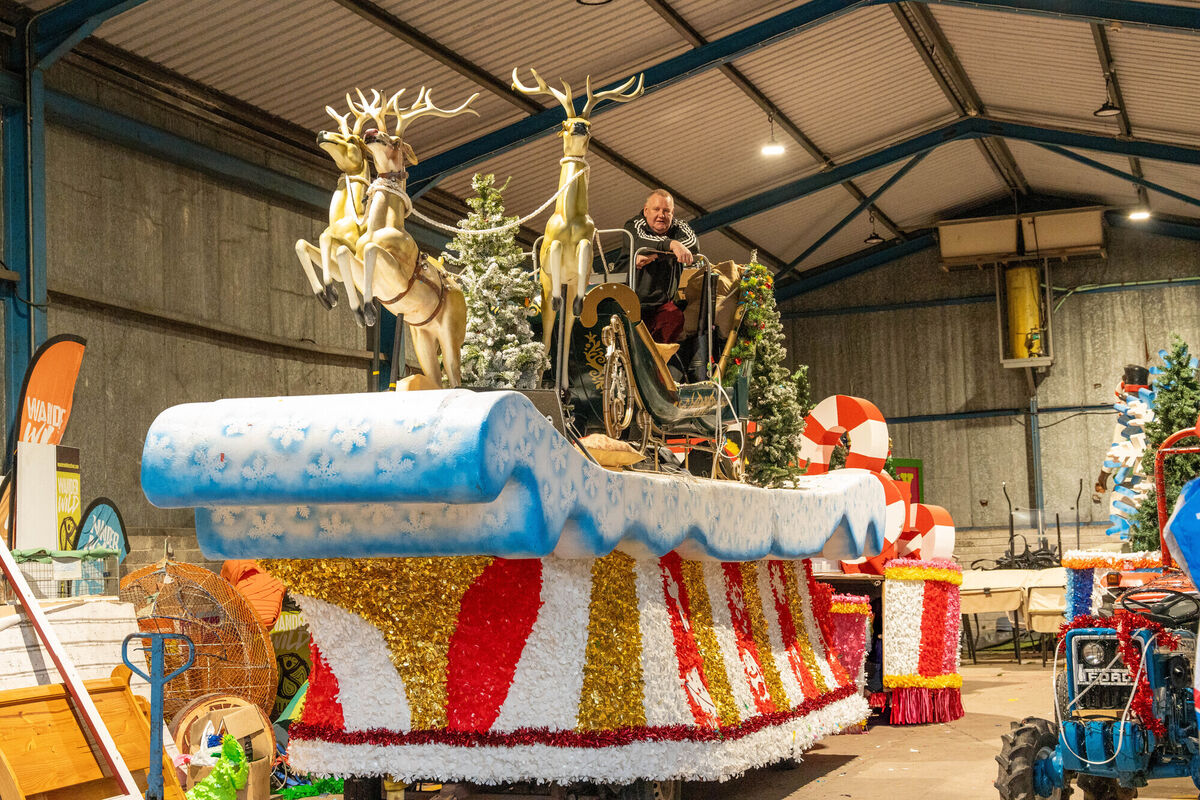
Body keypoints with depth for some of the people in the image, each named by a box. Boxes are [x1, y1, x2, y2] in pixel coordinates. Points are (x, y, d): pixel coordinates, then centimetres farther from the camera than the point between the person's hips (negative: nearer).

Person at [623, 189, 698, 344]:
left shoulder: (678, 227, 8)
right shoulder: (634, 226, -1)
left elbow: (694, 244, -16)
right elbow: (642, 244, -27)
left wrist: (655, 255, -29)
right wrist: (672, 244, -46)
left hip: (663, 303, 3)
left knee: (676, 317, -26)